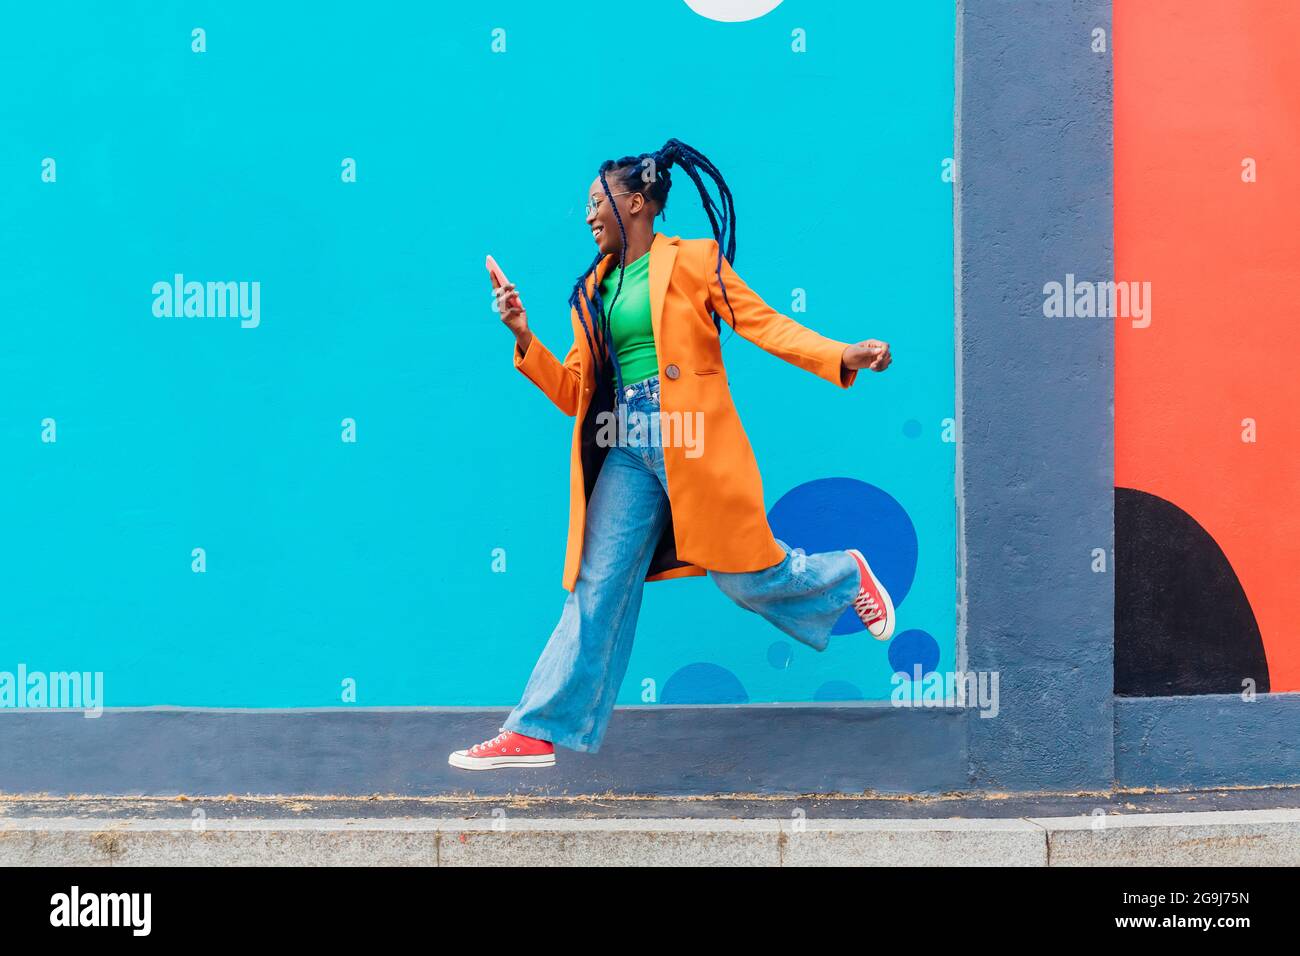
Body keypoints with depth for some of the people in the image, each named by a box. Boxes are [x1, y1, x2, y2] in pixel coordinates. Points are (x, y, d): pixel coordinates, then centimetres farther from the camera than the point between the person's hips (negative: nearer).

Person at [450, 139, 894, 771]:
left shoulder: (694, 260, 0)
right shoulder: (594, 289, 15)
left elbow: (763, 324, -3)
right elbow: (574, 391, 14)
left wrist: (841, 357, -16)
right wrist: (524, 338, 0)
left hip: (692, 442, -5)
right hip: (625, 452, 5)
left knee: (743, 574, 3)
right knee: (598, 586, 3)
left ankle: (845, 576, 34)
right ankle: (539, 731, 6)